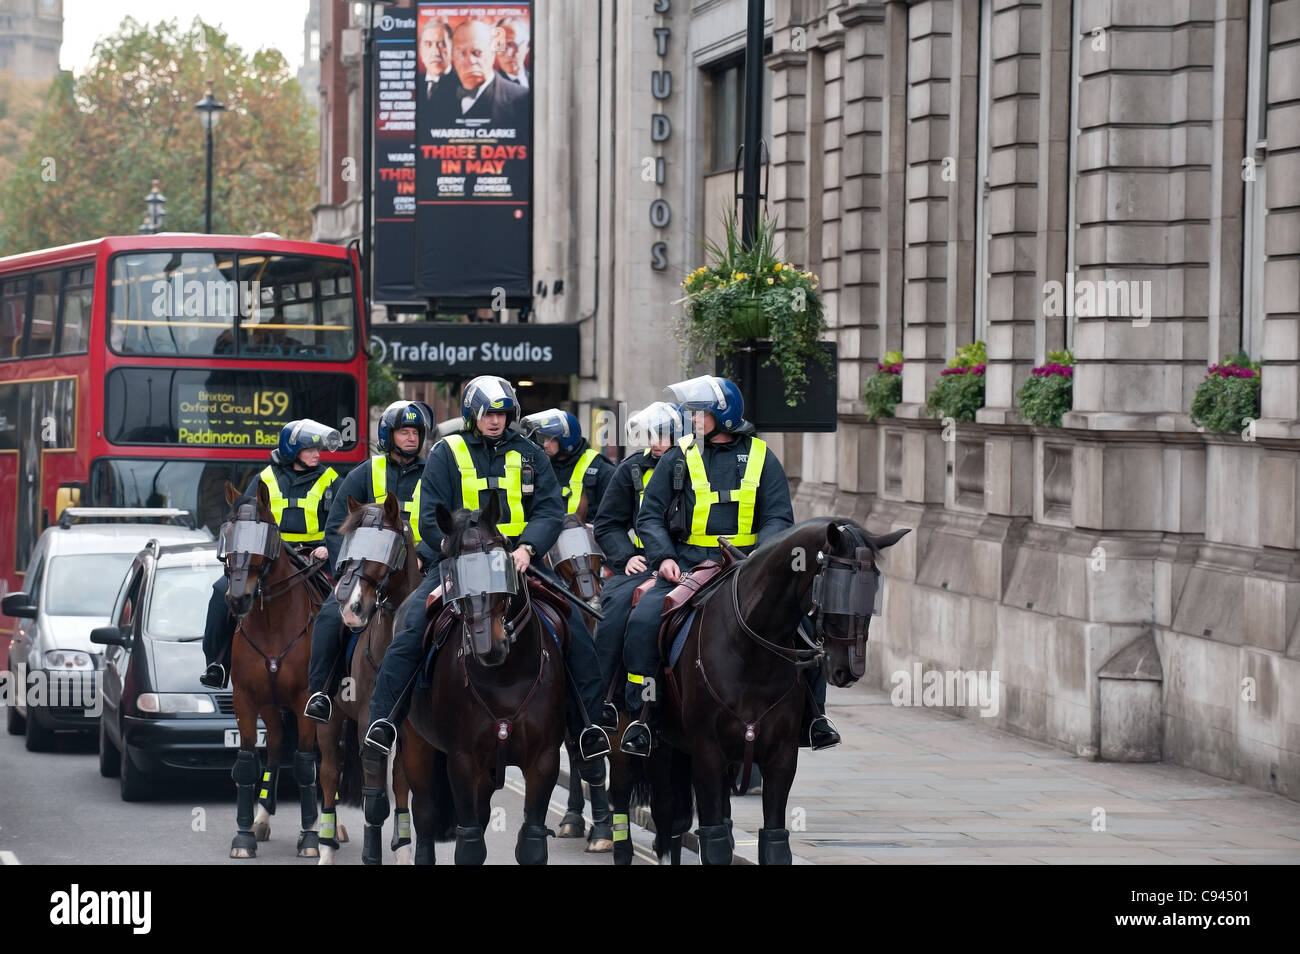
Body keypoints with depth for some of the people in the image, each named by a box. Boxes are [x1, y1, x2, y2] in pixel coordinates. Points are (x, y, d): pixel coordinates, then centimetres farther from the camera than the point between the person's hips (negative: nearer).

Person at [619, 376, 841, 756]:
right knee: (643, 620, -24)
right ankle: (642, 713, -16)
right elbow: (650, 516, 8)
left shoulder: (761, 459, 9)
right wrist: (664, 557, -10)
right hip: (686, 565, 0)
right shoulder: (678, 458, 9)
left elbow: (778, 518, 5)